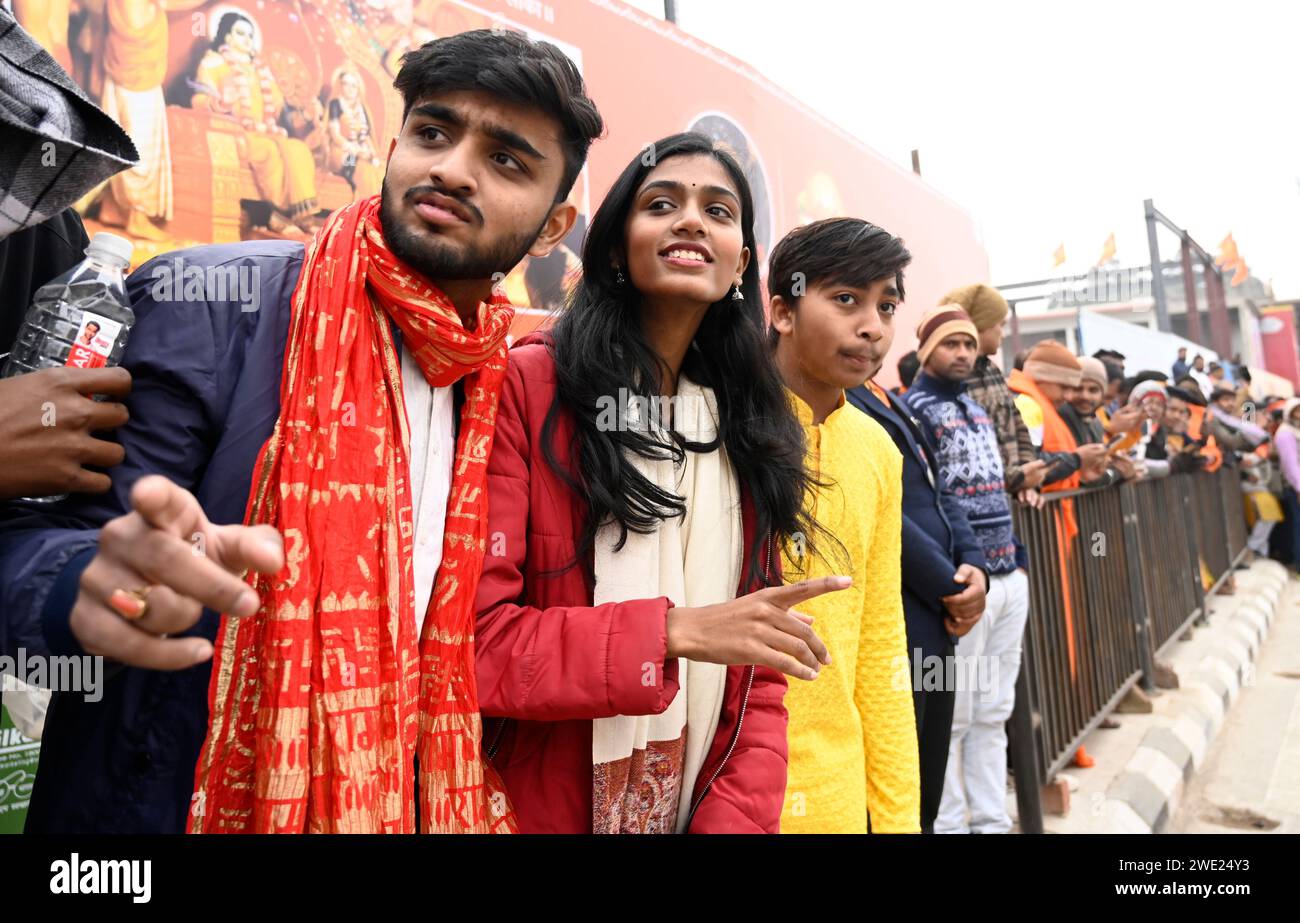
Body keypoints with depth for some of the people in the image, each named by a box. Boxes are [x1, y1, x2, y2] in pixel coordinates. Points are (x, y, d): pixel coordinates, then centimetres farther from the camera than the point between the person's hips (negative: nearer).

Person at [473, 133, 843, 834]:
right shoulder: (527, 387, -14)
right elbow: (468, 639, -19)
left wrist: (735, 819, -12)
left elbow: (759, 685, 1)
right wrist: (672, 632, -26)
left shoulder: (751, 431, 2)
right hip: (533, 811, -4)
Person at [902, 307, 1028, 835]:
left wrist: (1018, 558, 17)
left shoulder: (977, 410, 20)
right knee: (953, 717, -1)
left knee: (993, 713, 13)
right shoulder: (915, 409, -7)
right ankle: (949, 826, 10)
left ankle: (991, 821, 23)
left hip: (1010, 576, 8)